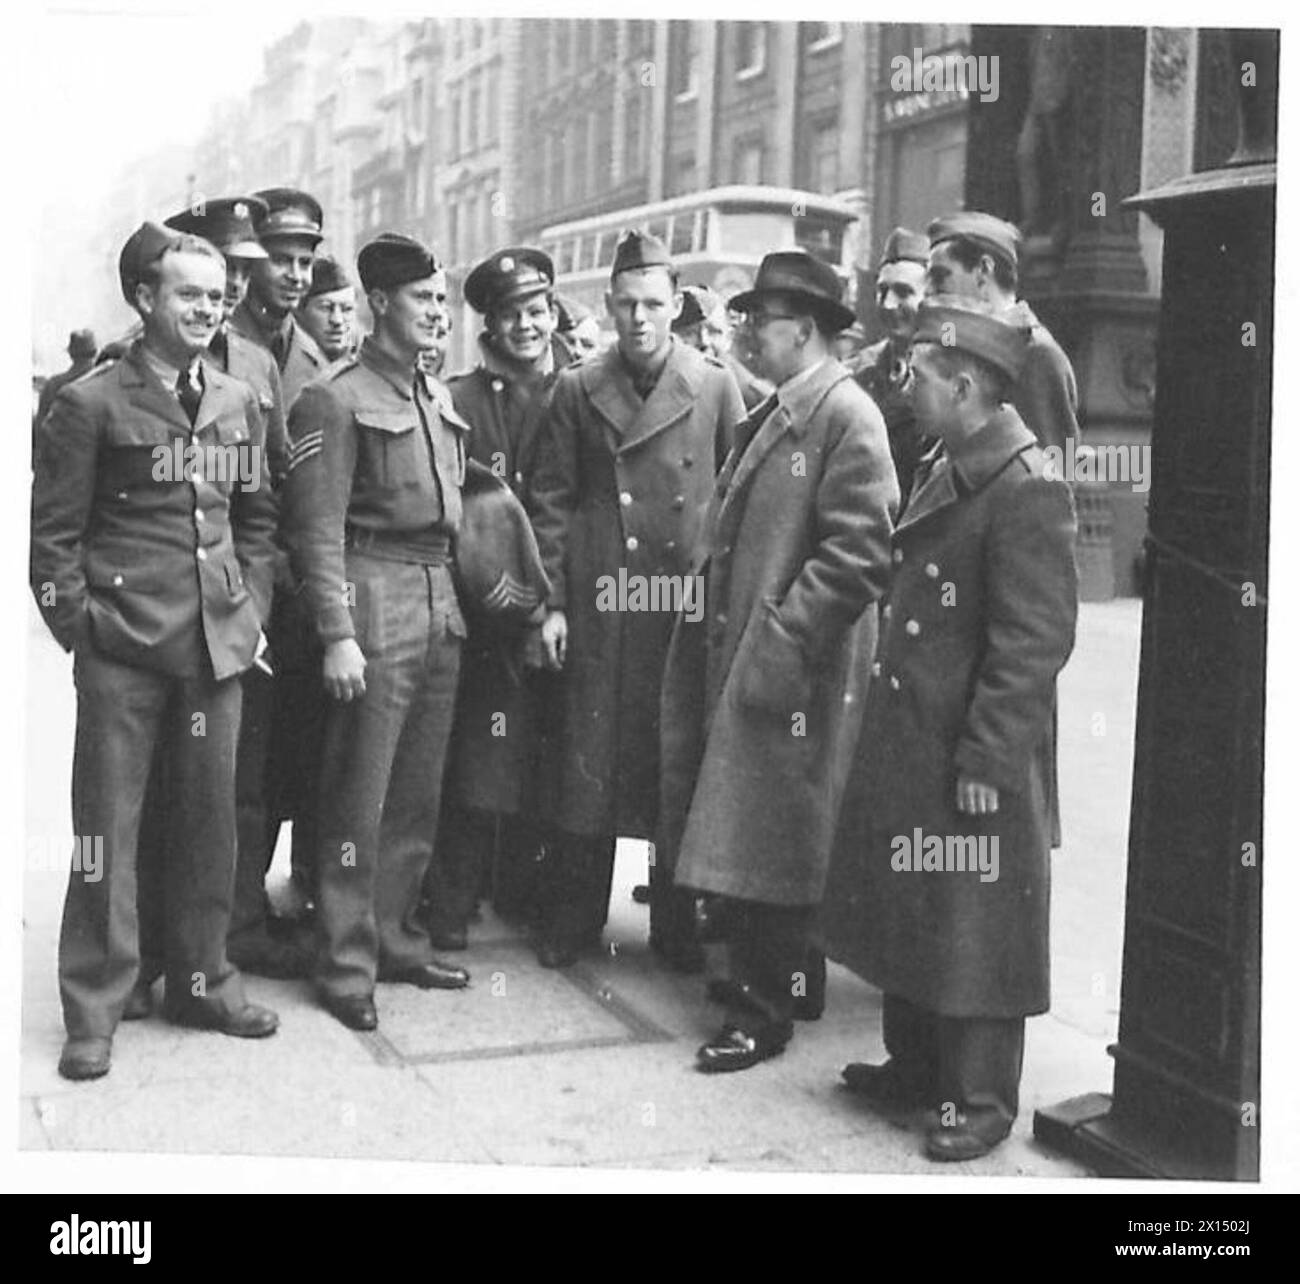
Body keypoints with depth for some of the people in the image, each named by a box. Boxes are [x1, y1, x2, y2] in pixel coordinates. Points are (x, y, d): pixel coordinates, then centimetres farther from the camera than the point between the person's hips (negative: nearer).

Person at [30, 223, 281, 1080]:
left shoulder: (239, 403, 11)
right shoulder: (93, 403, -3)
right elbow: (54, 532, -2)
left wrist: (254, 611, 9)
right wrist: (78, 628, -7)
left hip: (218, 645, 4)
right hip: (123, 650, -4)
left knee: (211, 816, 10)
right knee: (109, 823, 1)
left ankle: (202, 978, 25)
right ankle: (95, 1008, 11)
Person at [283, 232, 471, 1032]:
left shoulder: (440, 398, 16)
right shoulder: (336, 399, -8)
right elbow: (319, 530, -12)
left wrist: (454, 598, 15)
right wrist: (337, 634, -18)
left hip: (440, 599, 7)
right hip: (375, 599, -7)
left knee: (419, 793, 12)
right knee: (358, 800, -1)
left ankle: (399, 940, 24)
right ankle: (347, 966, 8)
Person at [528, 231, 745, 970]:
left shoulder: (717, 388, 2)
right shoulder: (577, 391, 5)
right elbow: (553, 501, 5)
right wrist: (552, 601, -1)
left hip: (691, 606, 0)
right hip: (600, 605, 1)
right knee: (590, 763, 4)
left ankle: (677, 922, 20)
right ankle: (574, 921, 17)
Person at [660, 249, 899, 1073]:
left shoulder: (846, 414, -12)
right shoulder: (772, 414, 17)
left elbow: (859, 552, -20)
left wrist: (776, 641, -21)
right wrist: (719, 621, 13)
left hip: (790, 672, -9)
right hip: (738, 658, 9)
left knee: (768, 843, -2)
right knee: (747, 839, 15)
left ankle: (764, 1015, 9)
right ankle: (787, 975, 30)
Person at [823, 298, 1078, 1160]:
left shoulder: (1027, 489, -18)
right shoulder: (943, 470, 10)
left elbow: (1035, 642, -21)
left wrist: (986, 760, -21)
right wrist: (893, 740, 15)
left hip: (976, 757, -9)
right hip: (910, 743, 9)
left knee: (976, 926, 3)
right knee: (908, 910, 18)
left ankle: (981, 1099, 18)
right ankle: (916, 1066, 34)